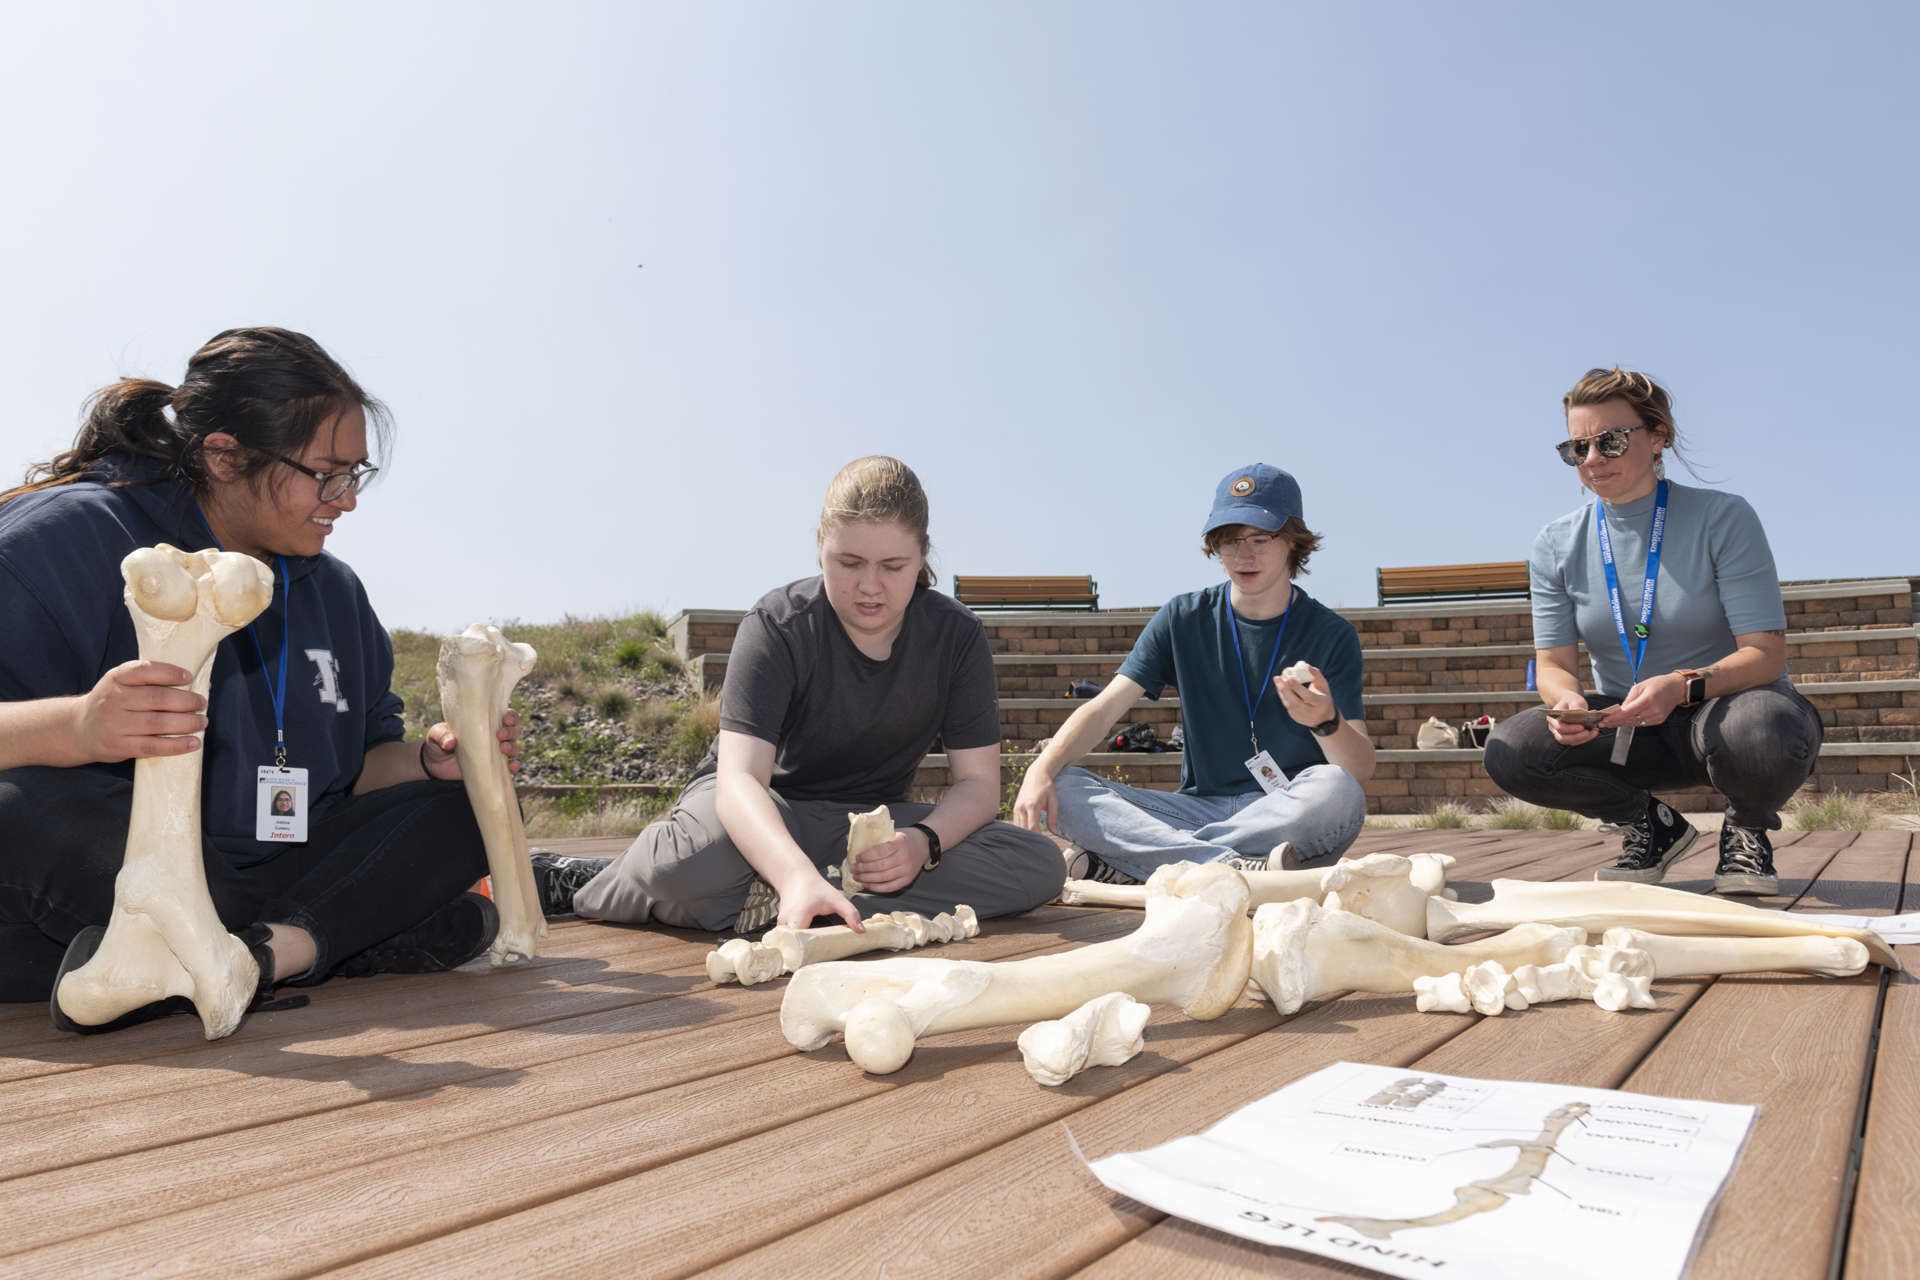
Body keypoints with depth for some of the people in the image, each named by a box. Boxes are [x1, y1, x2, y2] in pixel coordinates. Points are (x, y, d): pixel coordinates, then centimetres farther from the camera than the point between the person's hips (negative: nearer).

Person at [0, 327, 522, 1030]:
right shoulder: (73, 536, -9)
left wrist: (428, 760, -4)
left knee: (462, 801, -4)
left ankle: (271, 948, -29)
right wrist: (75, 729, -40)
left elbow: (354, 772, 17)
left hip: (267, 878, 7)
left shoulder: (334, 591, 14)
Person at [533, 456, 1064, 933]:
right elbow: (739, 778, -32)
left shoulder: (956, 634, -10)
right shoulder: (777, 624, -20)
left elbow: (978, 781, -9)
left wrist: (923, 842, -32)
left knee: (1039, 864, -23)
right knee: (688, 862, -42)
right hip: (763, 813, -4)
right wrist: (797, 875, -52)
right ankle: (575, 884, -5)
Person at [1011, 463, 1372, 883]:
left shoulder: (1331, 634, 0)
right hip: (1199, 807, 1)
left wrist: (1327, 721, -30)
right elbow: (1103, 710, -2)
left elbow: (1362, 770, -7)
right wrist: (1041, 769, -21)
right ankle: (1233, 866, -31)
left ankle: (1127, 868, -27)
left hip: (1287, 815, -1)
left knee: (1337, 791, -36)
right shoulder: (1183, 619, 6)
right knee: (1060, 788, -19)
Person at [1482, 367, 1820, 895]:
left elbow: (1766, 653, -14)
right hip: (1625, 729, 3)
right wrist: (1567, 698, -27)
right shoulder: (1556, 545, 0)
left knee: (1761, 727, -40)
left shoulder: (1723, 518, -9)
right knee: (1510, 751, -25)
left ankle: (1747, 830, 0)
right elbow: (1553, 662, -1)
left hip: (1725, 708, -3)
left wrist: (1684, 686, -34)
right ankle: (1650, 823, 5)